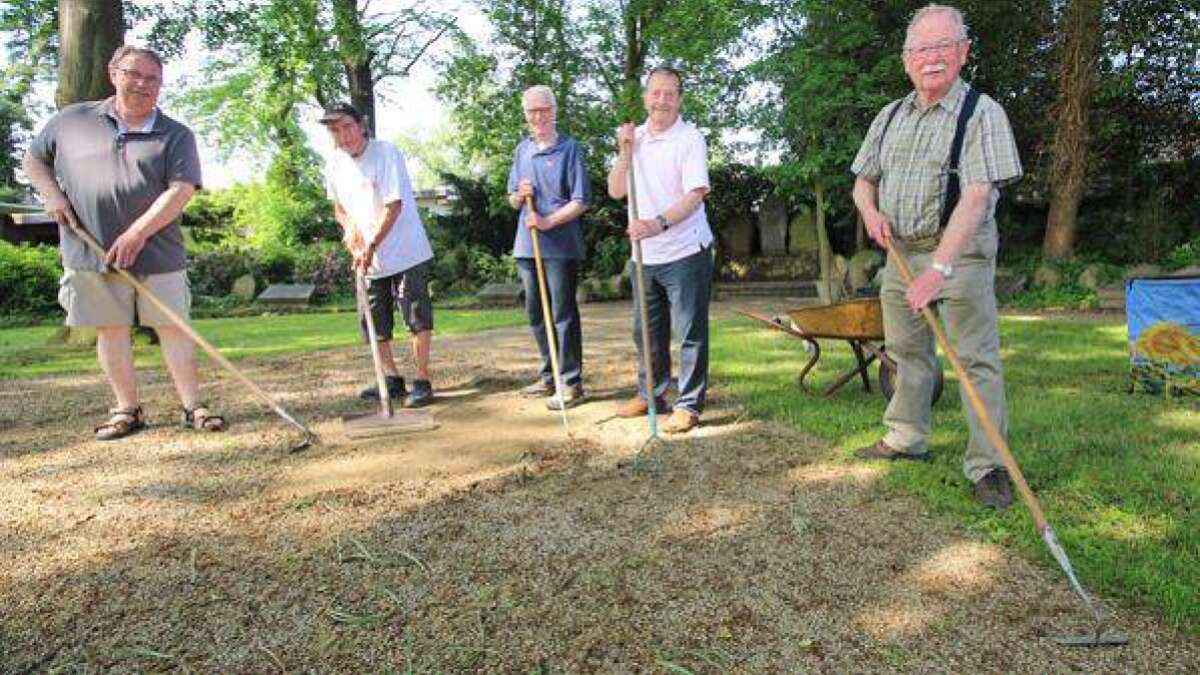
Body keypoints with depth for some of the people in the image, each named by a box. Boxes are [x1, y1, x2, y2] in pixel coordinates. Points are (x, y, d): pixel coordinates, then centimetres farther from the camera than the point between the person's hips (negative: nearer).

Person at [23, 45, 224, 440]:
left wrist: (138, 233, -17)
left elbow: (181, 190, -10)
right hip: (90, 255, 2)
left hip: (157, 254, -2)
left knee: (173, 327, 0)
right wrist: (51, 194, 2)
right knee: (110, 330, 6)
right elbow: (34, 159, 22)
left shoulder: (176, 136, 1)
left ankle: (193, 406, 6)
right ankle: (127, 409, 16)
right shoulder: (71, 120, 10)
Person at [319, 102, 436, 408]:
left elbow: (394, 205, -19)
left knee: (418, 317, -5)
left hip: (405, 252, -6)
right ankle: (392, 380, 22)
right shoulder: (335, 164, 5)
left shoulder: (387, 153, -13)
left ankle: (422, 381, 2)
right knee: (374, 323, 10)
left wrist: (371, 245, -24)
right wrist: (349, 226, -3)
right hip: (367, 258, 7)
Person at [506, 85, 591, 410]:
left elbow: (581, 201, -9)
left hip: (561, 246, -6)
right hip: (526, 245, 6)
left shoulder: (570, 149, -5)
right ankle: (549, 376, 26)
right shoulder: (522, 150, 13)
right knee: (536, 314, 13)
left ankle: (572, 383, 6)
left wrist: (548, 222, -18)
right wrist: (519, 195, -4)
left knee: (563, 315, -3)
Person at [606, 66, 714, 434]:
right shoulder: (635, 137, 10)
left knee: (690, 333, 0)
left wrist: (660, 223, -31)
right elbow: (615, 191, 6)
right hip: (645, 254, 6)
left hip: (685, 252, -6)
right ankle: (650, 395, 31)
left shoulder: (690, 138, -7)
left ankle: (689, 404, 10)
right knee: (646, 331, 16)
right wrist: (625, 150, -7)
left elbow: (696, 195, -17)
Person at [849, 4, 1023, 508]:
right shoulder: (890, 117, 9)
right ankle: (906, 439, 28)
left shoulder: (981, 113, -11)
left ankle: (988, 466, 0)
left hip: (959, 253, -6)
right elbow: (863, 180, 18)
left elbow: (976, 197, -23)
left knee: (976, 359, -6)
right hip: (900, 252, 6)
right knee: (907, 351, 14)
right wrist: (870, 212, -6)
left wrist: (939, 267, -32)